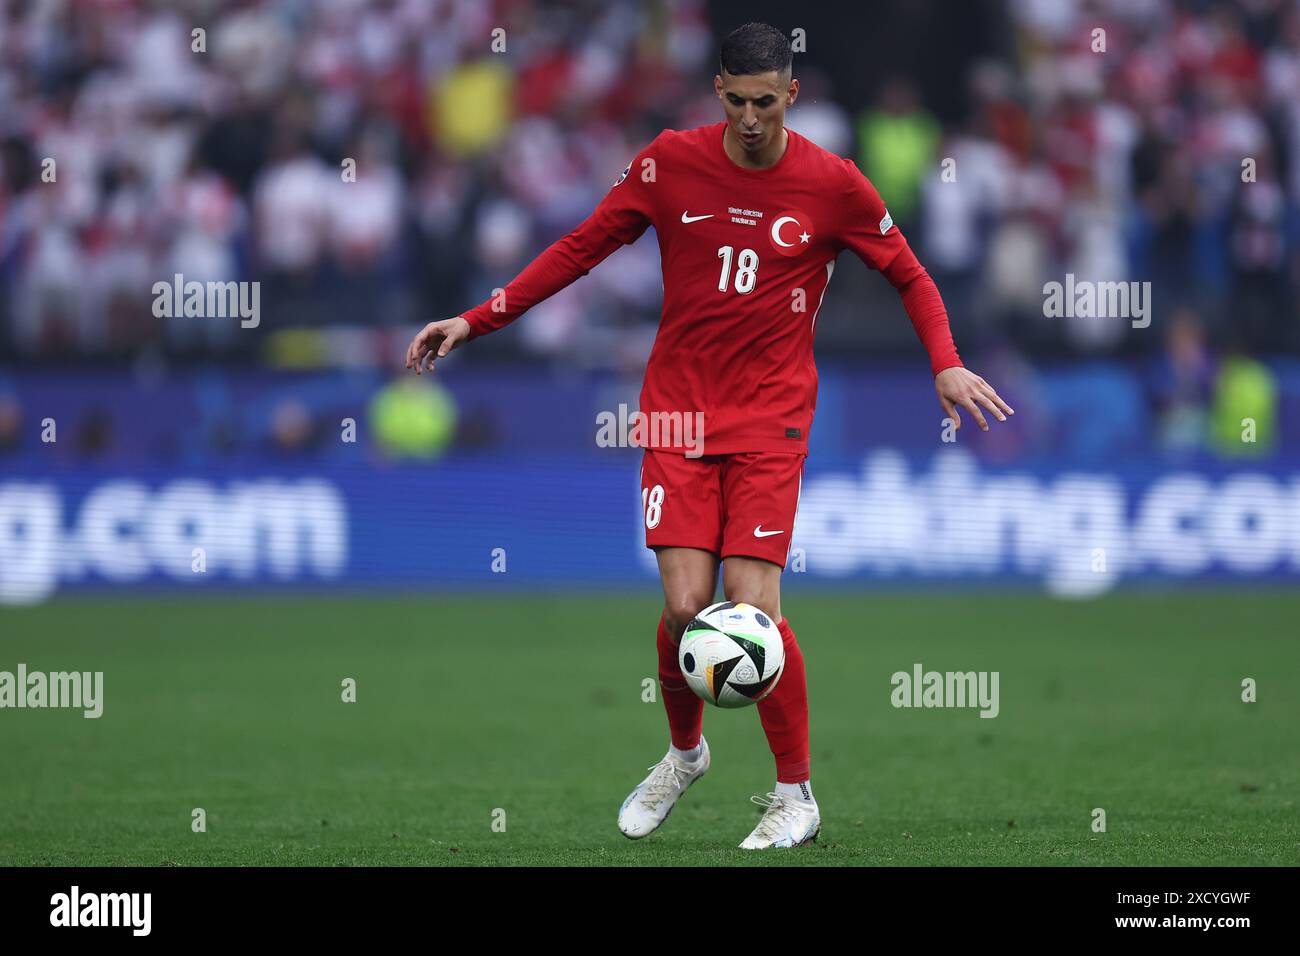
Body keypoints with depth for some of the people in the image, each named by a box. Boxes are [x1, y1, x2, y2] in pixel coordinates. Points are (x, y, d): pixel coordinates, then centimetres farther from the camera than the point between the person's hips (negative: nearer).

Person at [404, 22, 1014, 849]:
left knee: (753, 604, -12)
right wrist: (477, 321, 2)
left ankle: (797, 796, 3)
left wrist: (947, 364, -8)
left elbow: (909, 275, 7)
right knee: (684, 603, -9)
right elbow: (582, 247, 6)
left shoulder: (832, 184, -4)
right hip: (679, 410, 1)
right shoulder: (672, 162, -2)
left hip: (771, 417, -1)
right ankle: (685, 752, 22)